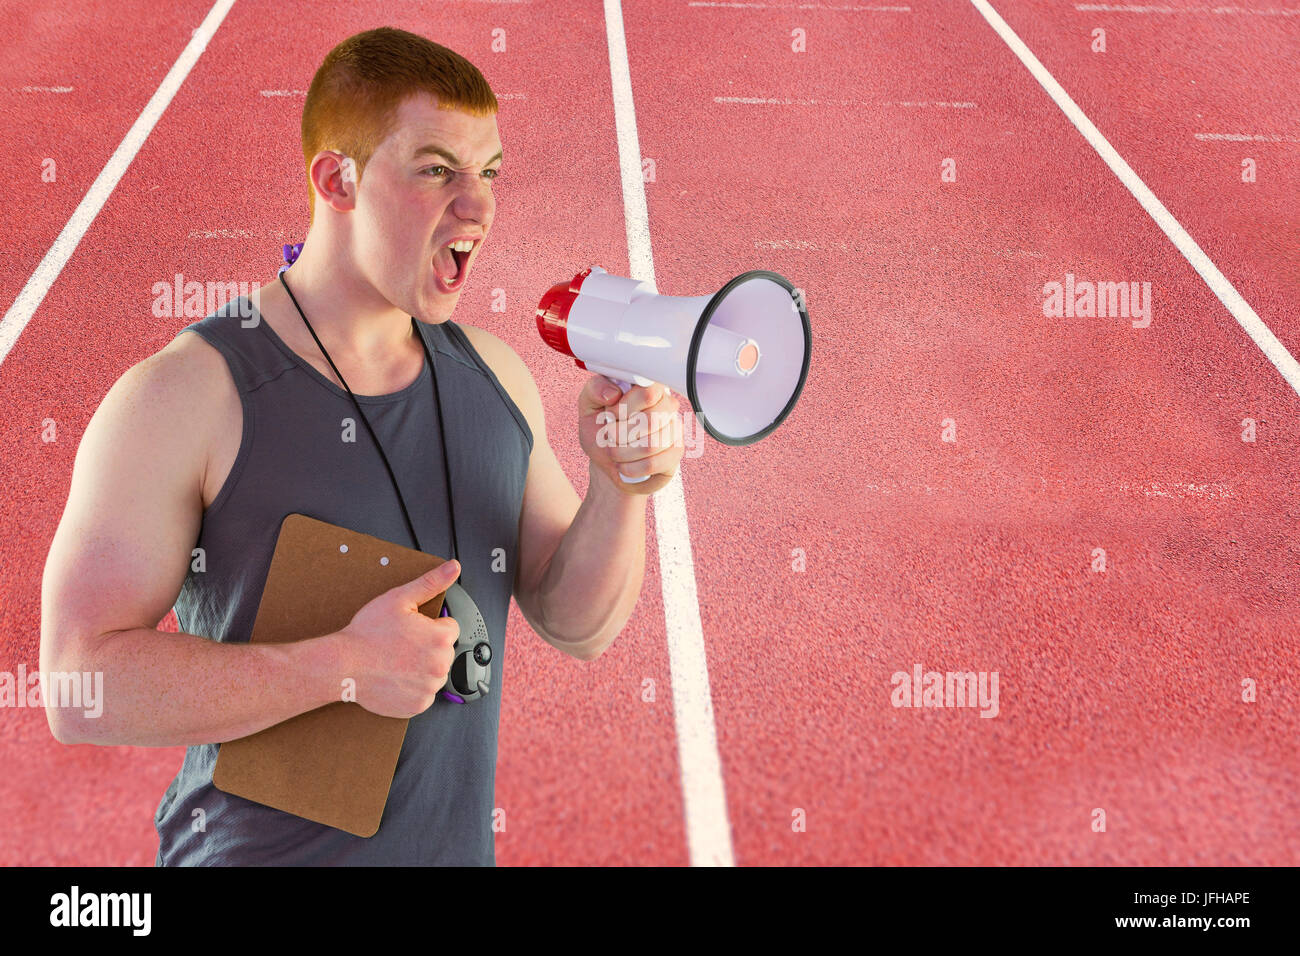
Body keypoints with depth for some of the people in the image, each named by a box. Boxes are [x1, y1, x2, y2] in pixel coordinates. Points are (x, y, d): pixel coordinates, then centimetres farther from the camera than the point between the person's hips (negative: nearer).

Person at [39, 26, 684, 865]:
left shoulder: (493, 373, -3)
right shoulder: (183, 395, -17)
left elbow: (579, 626, 0)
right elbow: (83, 691, -20)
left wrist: (620, 485, -18)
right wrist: (341, 667, -28)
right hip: (256, 845, -5)